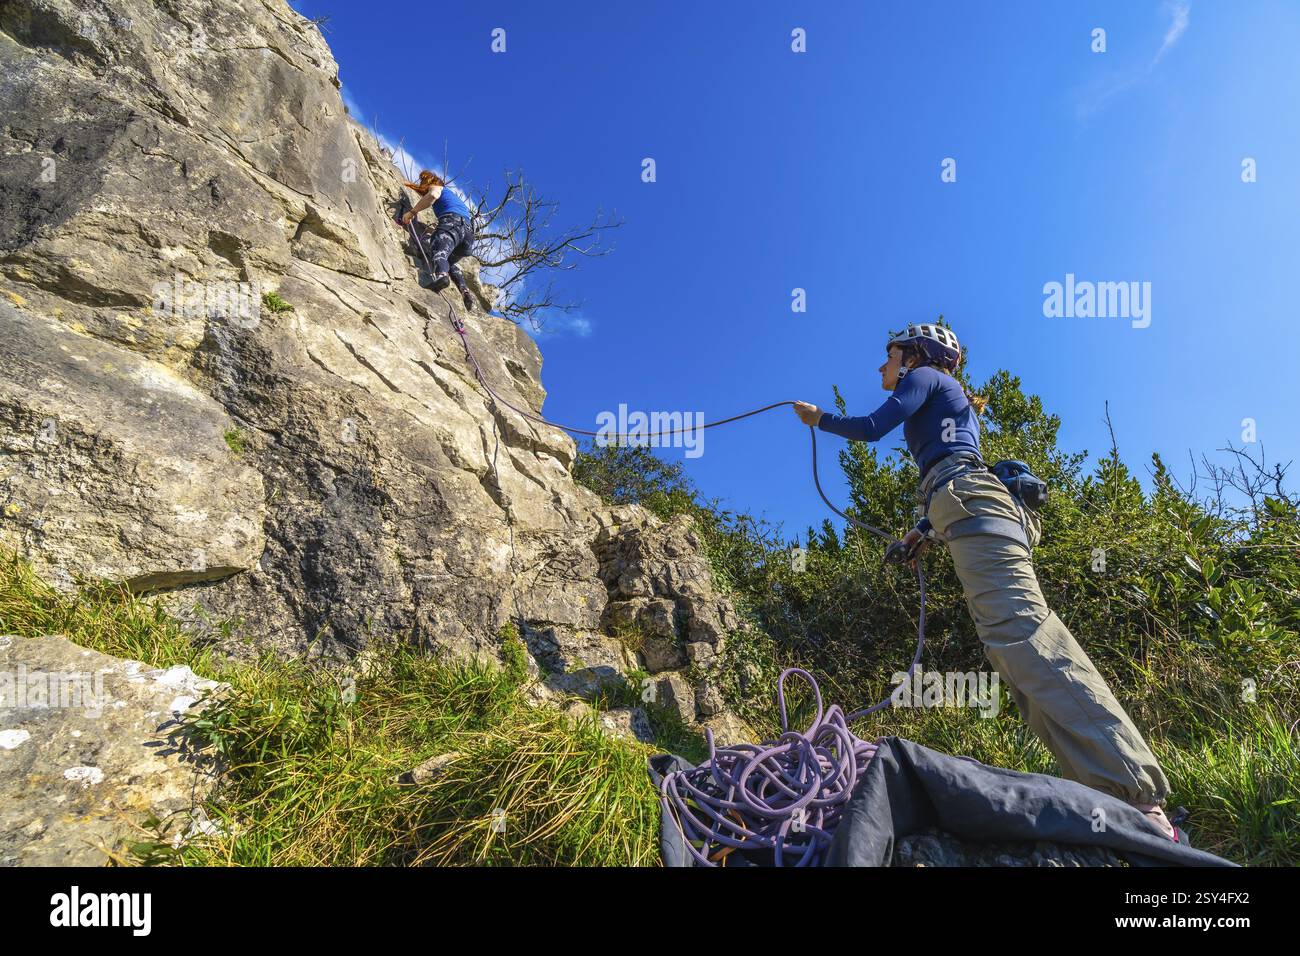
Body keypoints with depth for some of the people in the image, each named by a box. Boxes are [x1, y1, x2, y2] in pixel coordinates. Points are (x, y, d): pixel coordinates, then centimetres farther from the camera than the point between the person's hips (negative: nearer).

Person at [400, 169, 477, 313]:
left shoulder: (436, 186, 21)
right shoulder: (449, 193, 44)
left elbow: (432, 195, -5)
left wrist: (412, 212, -4)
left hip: (452, 222, -7)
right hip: (469, 231, 7)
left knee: (439, 252, -30)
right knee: (450, 261, 25)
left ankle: (441, 275, -67)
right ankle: (464, 289, -3)